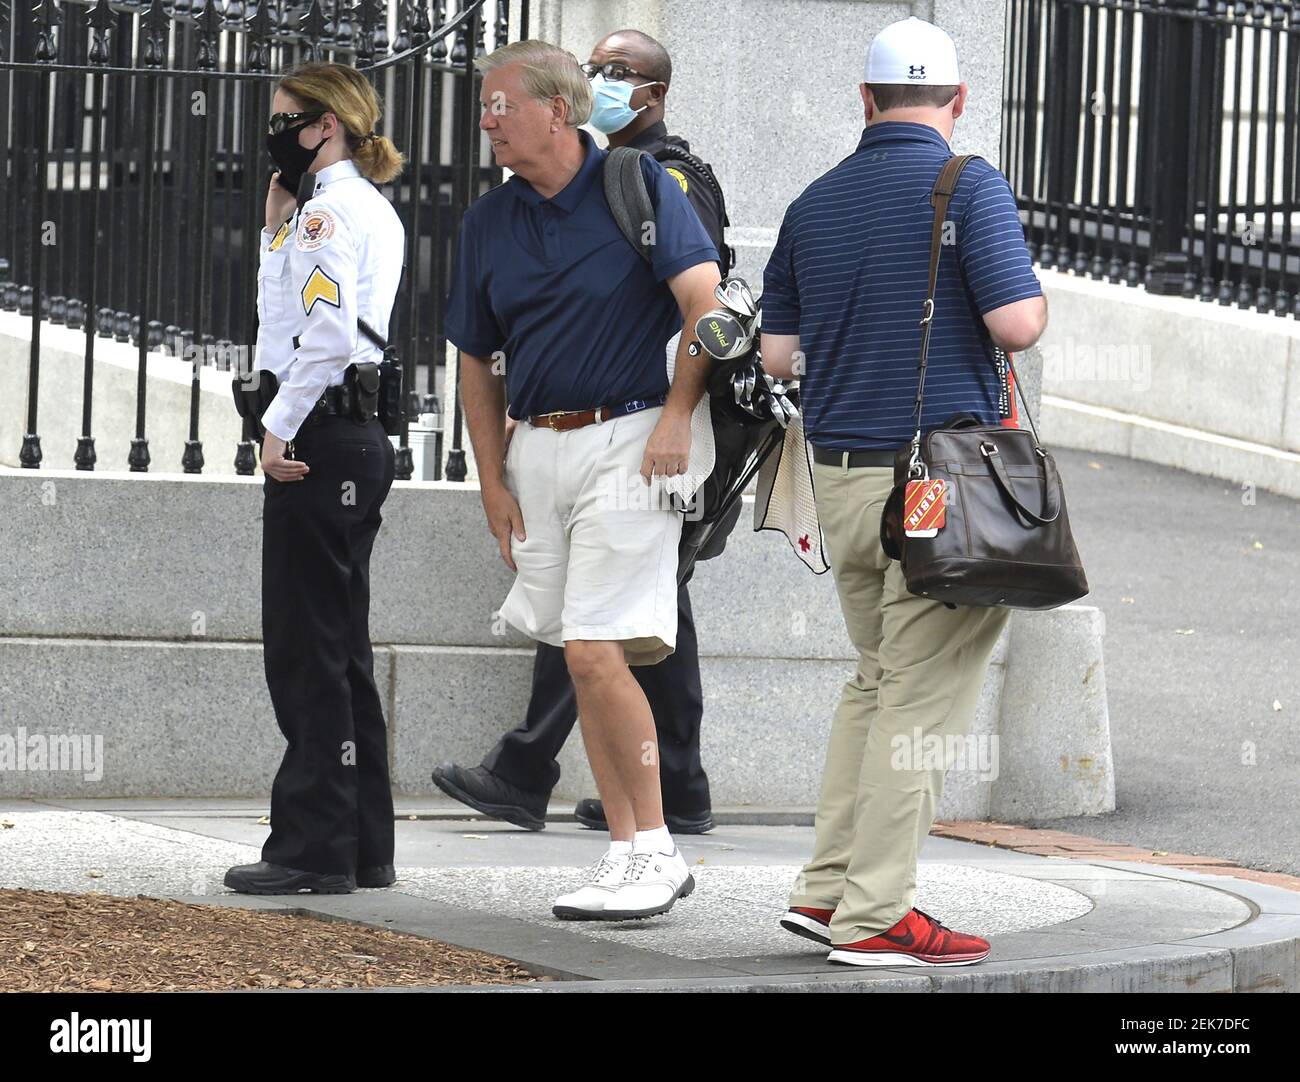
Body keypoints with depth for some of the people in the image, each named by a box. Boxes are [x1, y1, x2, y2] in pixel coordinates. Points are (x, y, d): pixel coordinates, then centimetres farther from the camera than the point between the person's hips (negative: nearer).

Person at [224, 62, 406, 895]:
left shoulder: (329, 210, -11)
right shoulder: (378, 213, 19)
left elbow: (326, 334, -21)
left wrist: (279, 428, -17)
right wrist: (279, 227, 13)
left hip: (320, 436, -10)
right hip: (364, 436, 10)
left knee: (306, 647, -7)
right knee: (343, 651, 12)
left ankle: (313, 849, -7)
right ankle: (365, 848, 14)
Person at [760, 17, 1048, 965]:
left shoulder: (816, 203, 10)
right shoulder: (969, 186, -8)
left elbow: (778, 352, 11)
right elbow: (1017, 324, -17)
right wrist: (1035, 290, 6)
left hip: (844, 476, 6)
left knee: (880, 681, 19)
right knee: (925, 698, -3)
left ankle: (827, 887, 16)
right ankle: (874, 914, -4)